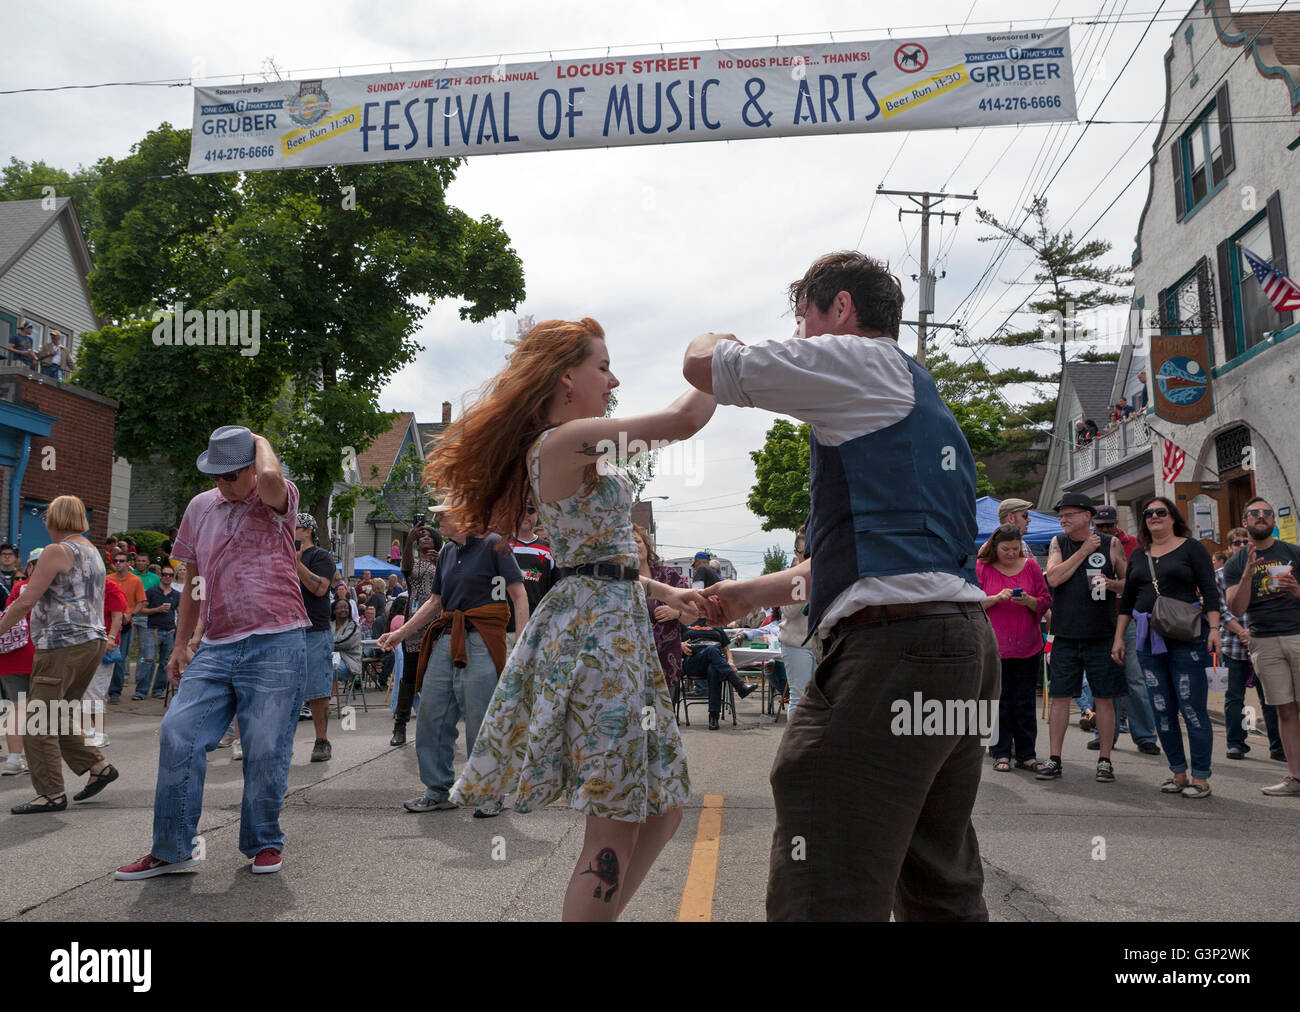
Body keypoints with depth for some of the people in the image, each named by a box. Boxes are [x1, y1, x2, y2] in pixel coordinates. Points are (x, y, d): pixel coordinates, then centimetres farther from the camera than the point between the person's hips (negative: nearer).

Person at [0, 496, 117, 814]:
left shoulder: (57, 551, -9)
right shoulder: (93, 551, 18)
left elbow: (27, 600, -12)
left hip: (63, 644, -9)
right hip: (92, 641, 9)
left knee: (39, 722, -3)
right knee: (58, 717, 17)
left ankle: (52, 794, -3)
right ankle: (98, 766, 14)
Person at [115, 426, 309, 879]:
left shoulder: (278, 499, 0)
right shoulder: (201, 507, 16)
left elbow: (271, 477, -28)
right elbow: (193, 582, 23)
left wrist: (262, 441, -7)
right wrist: (180, 646, 21)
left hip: (276, 643, -5)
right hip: (216, 647, 5)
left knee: (265, 748, -1)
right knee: (177, 734, -3)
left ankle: (264, 843, 17)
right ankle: (172, 850, 8)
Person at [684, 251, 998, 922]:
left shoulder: (859, 359, 0)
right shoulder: (924, 399, 29)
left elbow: (702, 366, -1)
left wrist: (714, 340, 23)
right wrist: (753, 595, 32)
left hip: (891, 644, -10)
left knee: (822, 893, -10)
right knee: (942, 888, 19)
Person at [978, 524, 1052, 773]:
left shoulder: (1030, 566, 8)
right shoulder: (981, 567, 2)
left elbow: (1046, 601, 9)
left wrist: (1029, 601, -11)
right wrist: (996, 598, -16)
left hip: (1027, 647, 2)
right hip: (994, 647, -2)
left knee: (1025, 702, 5)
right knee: (999, 701, 3)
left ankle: (1026, 754, 13)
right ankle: (1001, 753, 11)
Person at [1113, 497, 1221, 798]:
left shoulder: (1191, 547, 1)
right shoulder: (1138, 555, 15)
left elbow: (1210, 591, -4)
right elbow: (1127, 599, 18)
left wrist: (1214, 629, -14)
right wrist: (1118, 637, 13)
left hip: (1186, 636, -5)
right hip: (1149, 639, 5)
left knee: (1192, 709, -4)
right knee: (1162, 711, 6)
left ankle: (1200, 778, 3)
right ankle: (1178, 773, 17)